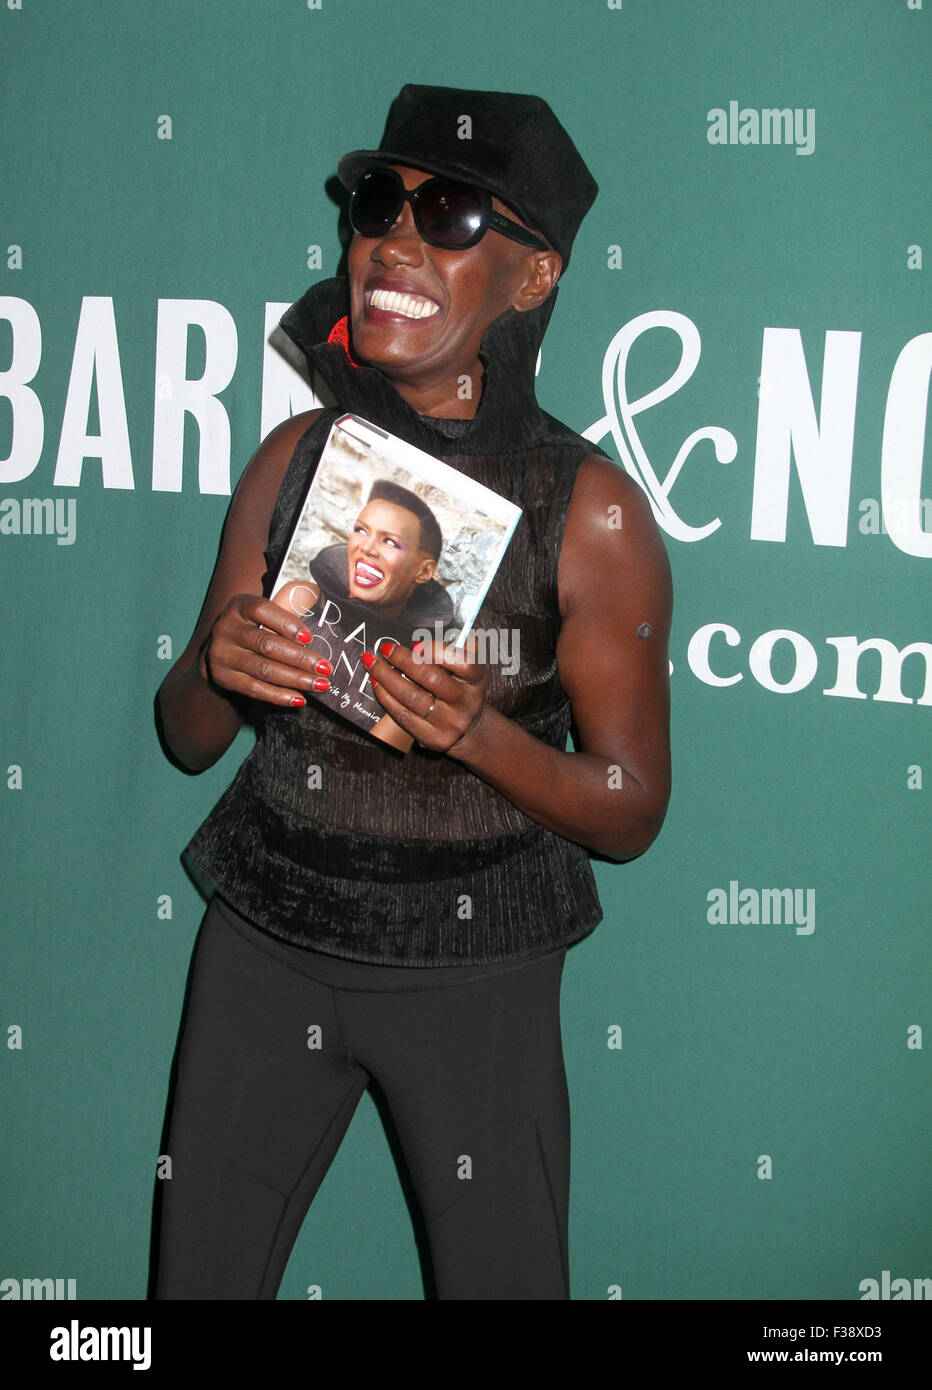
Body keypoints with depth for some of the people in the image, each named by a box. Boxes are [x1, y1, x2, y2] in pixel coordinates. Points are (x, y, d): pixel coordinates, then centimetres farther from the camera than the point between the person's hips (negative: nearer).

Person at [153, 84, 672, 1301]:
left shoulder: (591, 509, -14)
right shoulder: (298, 459, -3)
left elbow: (631, 812, -9)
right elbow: (188, 739, 4)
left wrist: (479, 733, -26)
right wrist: (219, 669, -19)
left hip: (475, 967, -3)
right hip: (265, 934, 4)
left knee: (504, 1275, 12)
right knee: (198, 1271, 18)